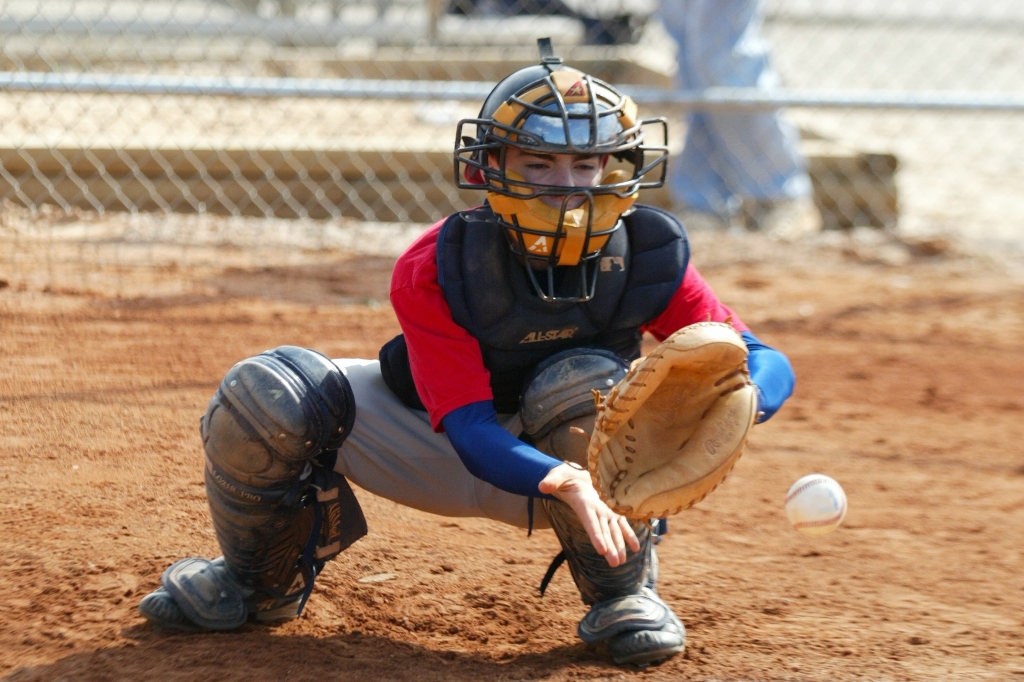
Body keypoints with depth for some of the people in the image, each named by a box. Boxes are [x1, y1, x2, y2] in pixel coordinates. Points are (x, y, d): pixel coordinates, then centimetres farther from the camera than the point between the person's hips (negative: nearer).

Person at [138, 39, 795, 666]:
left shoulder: (649, 258, -22)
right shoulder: (433, 270, -27)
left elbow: (770, 364, -21)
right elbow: (472, 431, -34)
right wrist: (565, 483, -55)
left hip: (576, 457, 0)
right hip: (444, 450, 0)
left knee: (589, 382, -35)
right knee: (268, 392, -22)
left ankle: (623, 593, -10)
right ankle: (263, 579, 9)